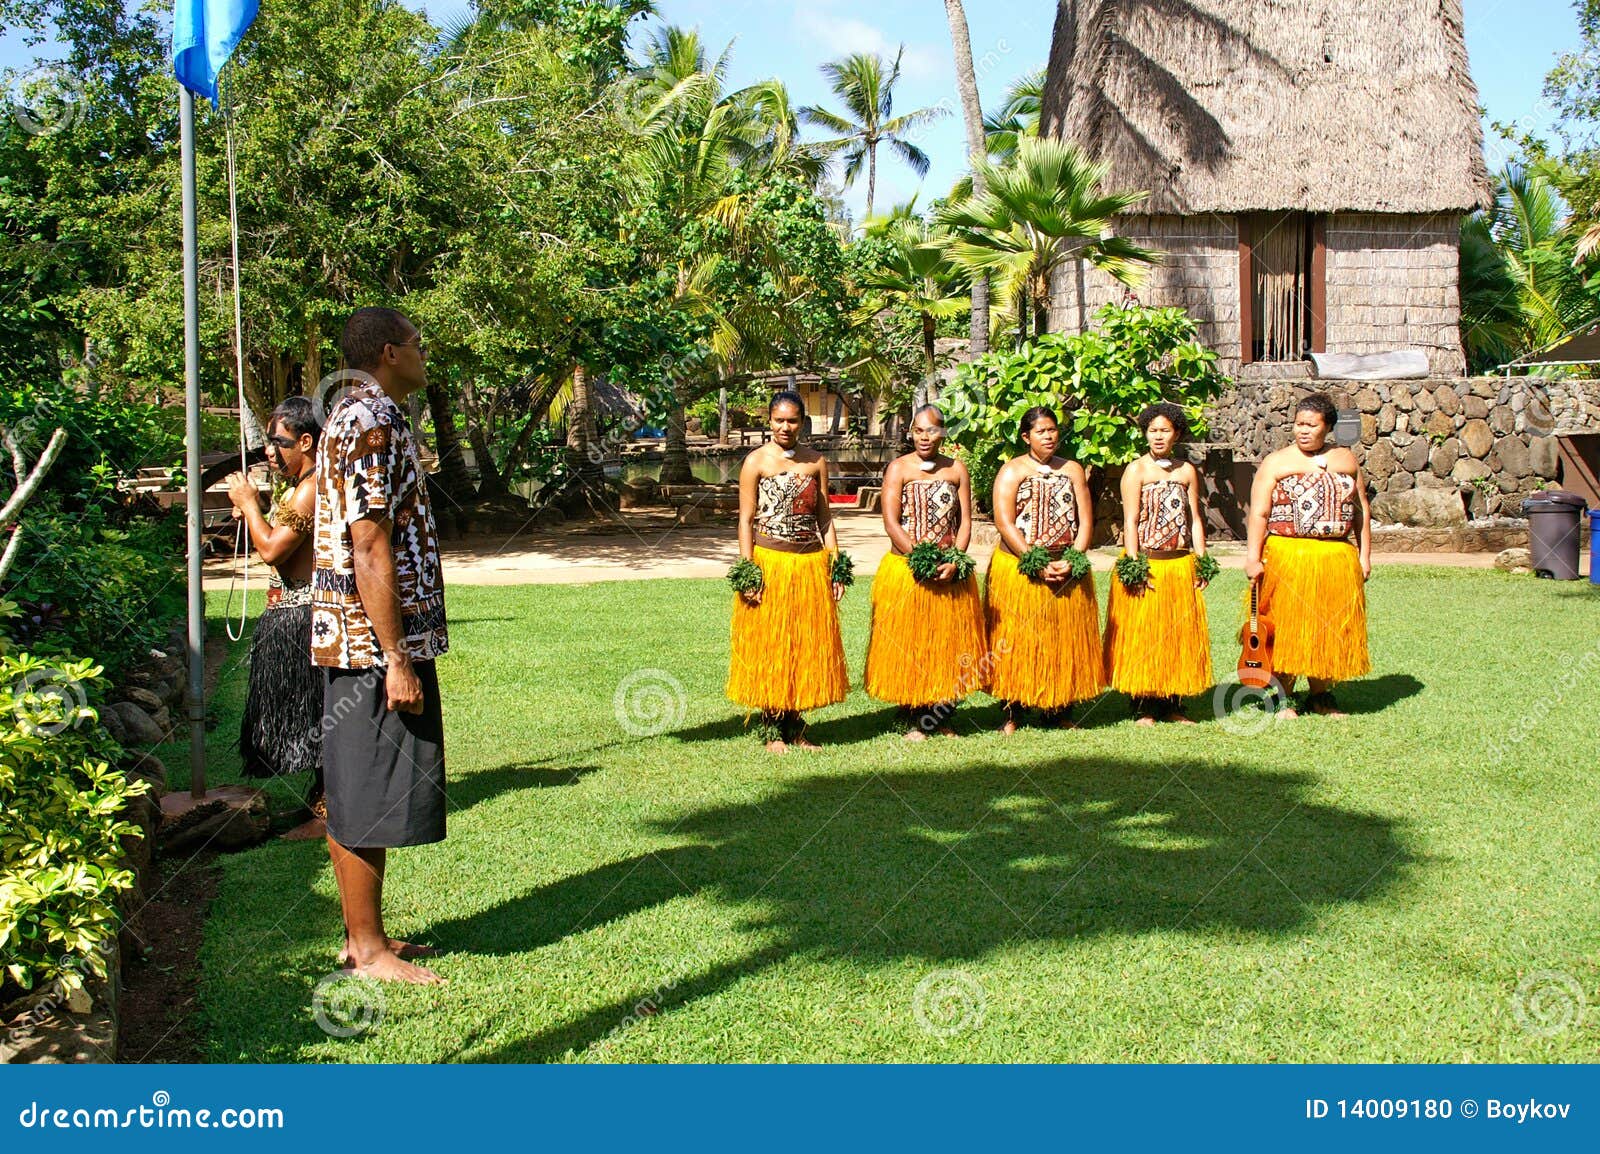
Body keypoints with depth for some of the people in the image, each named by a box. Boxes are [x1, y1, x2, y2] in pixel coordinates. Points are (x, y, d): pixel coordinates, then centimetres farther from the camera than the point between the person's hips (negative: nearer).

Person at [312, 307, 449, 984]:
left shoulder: (362, 417, 17)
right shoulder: (373, 423, -15)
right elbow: (369, 548, -21)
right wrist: (396, 658, -21)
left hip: (363, 641, 10)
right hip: (375, 644, -10)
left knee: (361, 797, 14)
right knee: (367, 799, -2)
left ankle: (366, 936, 24)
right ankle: (367, 951, 7)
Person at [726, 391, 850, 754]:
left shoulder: (816, 462, 10)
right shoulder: (756, 461, -2)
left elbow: (824, 517, 12)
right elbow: (746, 520, -4)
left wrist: (835, 565, 5)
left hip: (811, 564, 4)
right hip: (769, 562, -4)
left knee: (808, 645, 7)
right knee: (769, 645, 1)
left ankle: (795, 727, 18)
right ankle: (773, 732, 11)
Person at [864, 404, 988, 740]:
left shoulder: (956, 470, 8)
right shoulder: (899, 468, -1)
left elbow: (965, 521, 4)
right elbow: (891, 523, -9)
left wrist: (955, 561, -12)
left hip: (951, 572, 3)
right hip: (905, 571, -3)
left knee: (950, 647, 5)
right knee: (908, 647, 0)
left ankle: (939, 718, 16)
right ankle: (916, 719, 11)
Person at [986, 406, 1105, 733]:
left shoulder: (1073, 470, 12)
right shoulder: (1012, 471, 0)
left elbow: (1086, 520, 6)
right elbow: (1004, 523, -10)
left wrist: (1072, 560, -11)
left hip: (1067, 569, 4)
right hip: (1019, 568, -3)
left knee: (1066, 640, 5)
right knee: (1016, 642, -2)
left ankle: (1060, 711, 14)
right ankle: (1012, 714, 4)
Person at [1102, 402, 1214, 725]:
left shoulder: (1187, 471, 10)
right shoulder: (1136, 470, -2)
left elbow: (1195, 518, 11)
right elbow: (1130, 522, -7)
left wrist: (1201, 562, 3)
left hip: (1181, 565, 4)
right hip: (1146, 564, -4)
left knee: (1180, 634, 7)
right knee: (1141, 635, -1)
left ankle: (1172, 704, 17)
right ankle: (1143, 708, 7)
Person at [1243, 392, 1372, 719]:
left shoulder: (1346, 459, 13)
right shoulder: (1276, 463, 1)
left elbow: (1361, 511, 14)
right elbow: (1259, 513, -5)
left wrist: (1364, 555, 8)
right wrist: (1253, 557, -13)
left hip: (1339, 558, 4)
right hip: (1287, 557, -3)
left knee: (1332, 629, 7)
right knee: (1285, 629, -2)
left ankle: (1322, 695, 21)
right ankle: (1283, 697, 9)